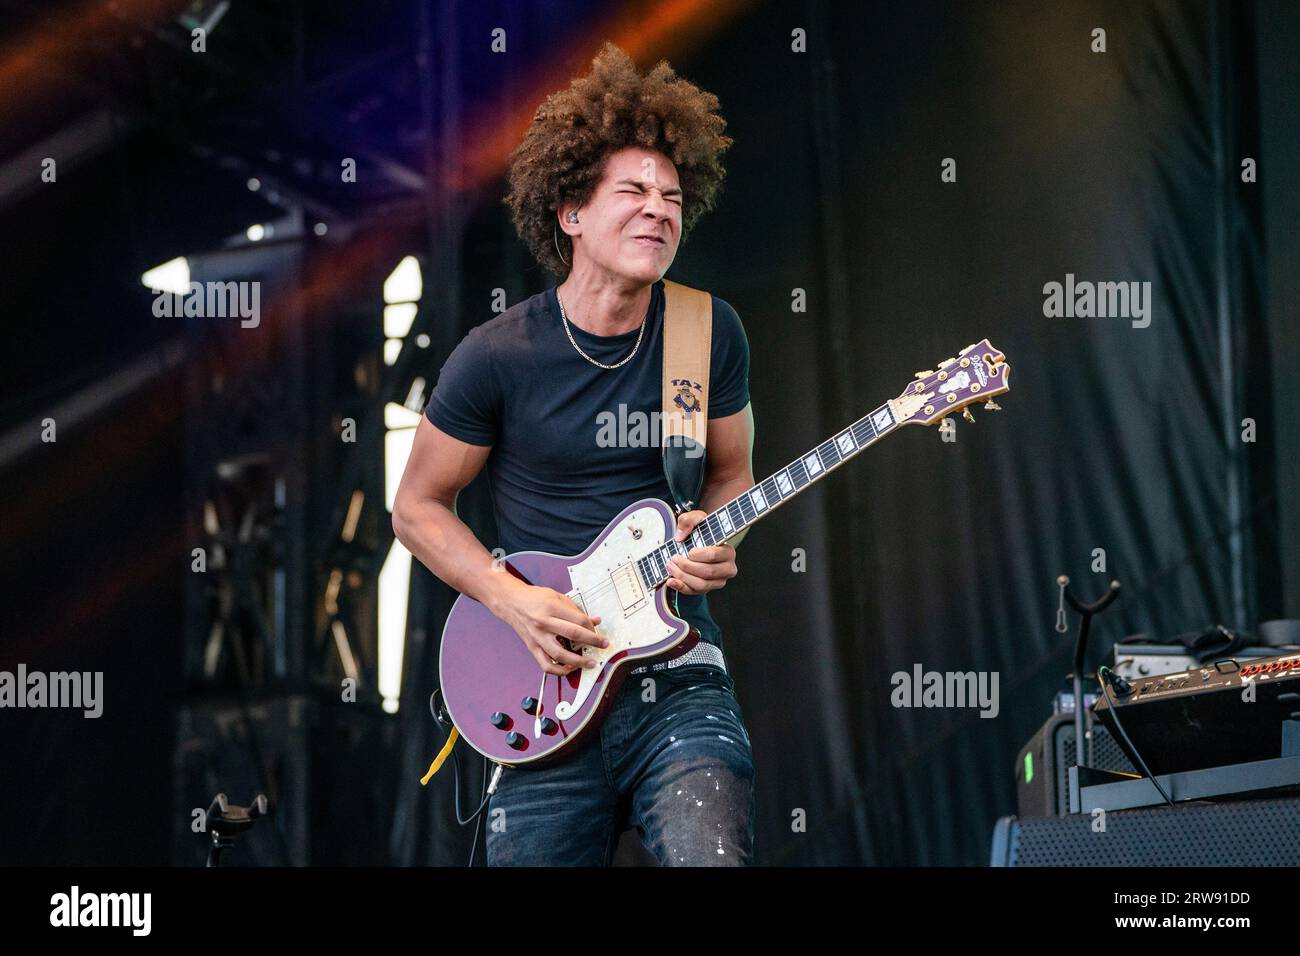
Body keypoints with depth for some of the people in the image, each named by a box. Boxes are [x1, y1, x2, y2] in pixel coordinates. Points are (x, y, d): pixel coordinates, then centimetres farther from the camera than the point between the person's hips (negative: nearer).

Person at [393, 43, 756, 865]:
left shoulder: (710, 334, 2)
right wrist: (510, 598, -10)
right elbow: (418, 508, 5)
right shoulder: (499, 357, -5)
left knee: (709, 856, -23)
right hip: (551, 687, 0)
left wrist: (717, 542, -6)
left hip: (679, 680, 1)